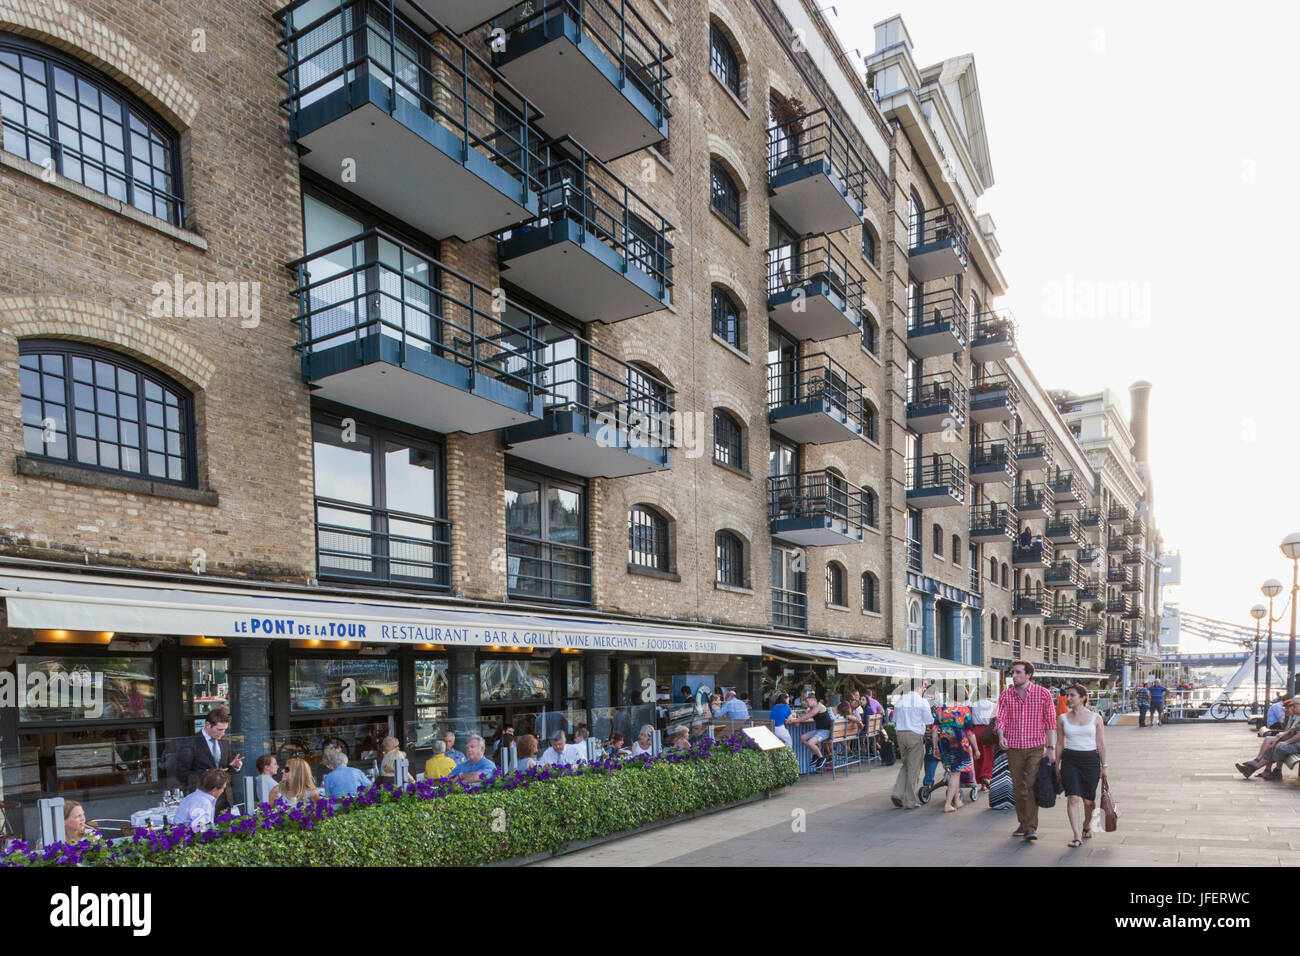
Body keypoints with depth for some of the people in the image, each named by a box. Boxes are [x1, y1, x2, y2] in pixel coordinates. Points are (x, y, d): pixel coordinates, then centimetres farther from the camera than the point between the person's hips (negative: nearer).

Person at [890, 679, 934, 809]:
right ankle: (909, 802, 8)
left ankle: (898, 793, 4)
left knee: (905, 765, 19)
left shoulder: (900, 700, 9)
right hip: (916, 735, -5)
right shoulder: (922, 701, -7)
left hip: (900, 734, 5)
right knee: (914, 768, 3)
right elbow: (929, 722, -6)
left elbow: (895, 719, 12)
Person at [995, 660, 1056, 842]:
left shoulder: (1043, 693, -4)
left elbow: (1050, 722, -1)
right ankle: (1023, 824, 22)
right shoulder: (1006, 695, 2)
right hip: (1013, 748, 3)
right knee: (1018, 787, 9)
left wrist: (1051, 747, -5)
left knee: (1031, 786, -12)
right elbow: (1001, 719, -1)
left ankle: (1031, 827, -7)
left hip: (1036, 747, -3)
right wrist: (1001, 736, -21)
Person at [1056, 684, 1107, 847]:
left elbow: (1101, 744, 7)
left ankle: (1087, 825, 38)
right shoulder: (1062, 719, 4)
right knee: (1073, 798, -13)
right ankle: (1077, 837, -10)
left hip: (1091, 760, 0)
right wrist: (1057, 766, 9)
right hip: (1070, 761, 0)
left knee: (1089, 800, 8)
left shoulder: (1095, 718, 2)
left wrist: (1104, 766, 7)